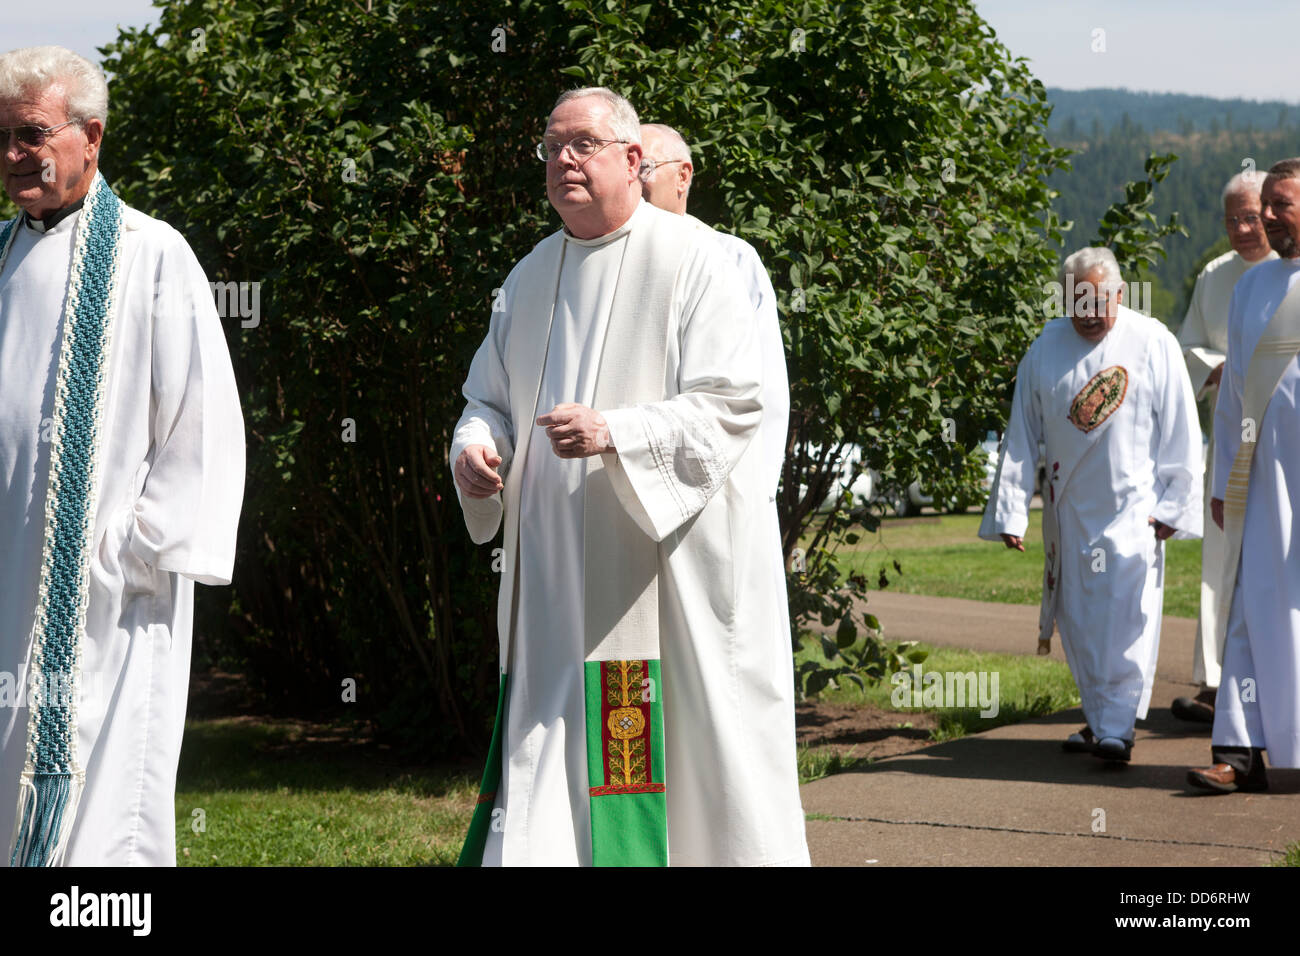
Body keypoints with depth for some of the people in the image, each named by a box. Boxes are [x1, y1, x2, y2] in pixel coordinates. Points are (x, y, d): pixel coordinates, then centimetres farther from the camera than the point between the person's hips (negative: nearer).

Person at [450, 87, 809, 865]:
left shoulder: (691, 261, -5)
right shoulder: (533, 275, 15)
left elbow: (730, 406, -13)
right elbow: (491, 397, 22)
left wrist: (617, 433, -26)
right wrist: (477, 448, -2)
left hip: (670, 565, -5)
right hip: (557, 573, 6)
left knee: (691, 756, -3)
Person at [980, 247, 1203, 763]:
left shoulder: (1153, 343, -4)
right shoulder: (1046, 350, 2)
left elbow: (1179, 430, -2)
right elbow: (1021, 436, 5)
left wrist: (1171, 504, -5)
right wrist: (1010, 510, 2)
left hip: (1132, 505, -3)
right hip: (1070, 508, 3)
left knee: (1126, 615, -11)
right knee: (1078, 620, 8)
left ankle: (1118, 728, -8)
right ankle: (1099, 717, 21)